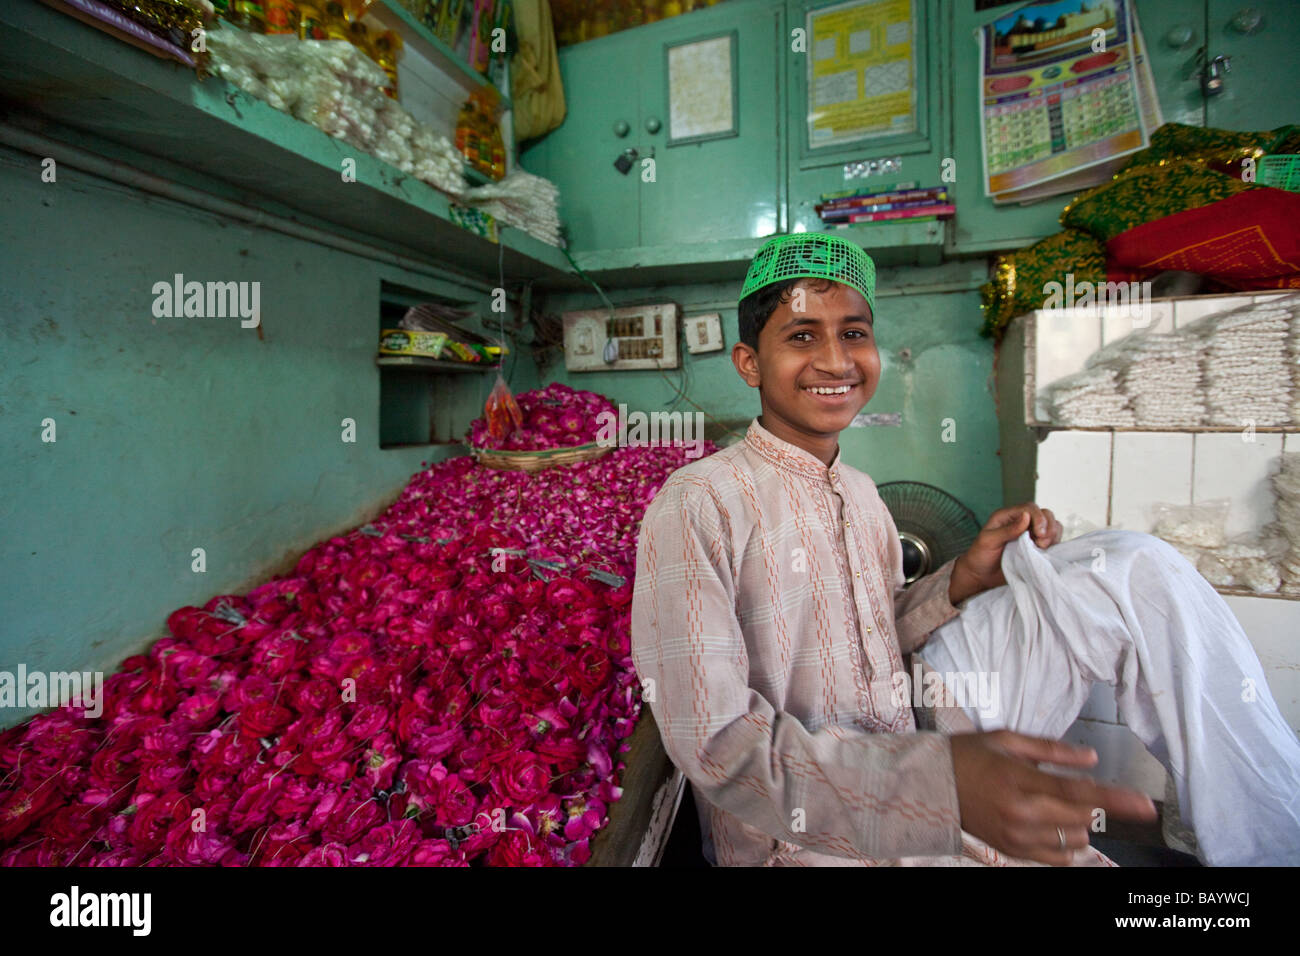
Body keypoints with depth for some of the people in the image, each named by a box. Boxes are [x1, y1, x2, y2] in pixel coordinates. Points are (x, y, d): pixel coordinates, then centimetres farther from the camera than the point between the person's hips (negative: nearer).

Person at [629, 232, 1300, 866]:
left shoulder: (861, 495, 5)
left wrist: (965, 579, -7)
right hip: (800, 840, -6)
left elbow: (879, 645, 11)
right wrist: (939, 785, -35)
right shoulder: (696, 509, -21)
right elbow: (716, 746, -24)